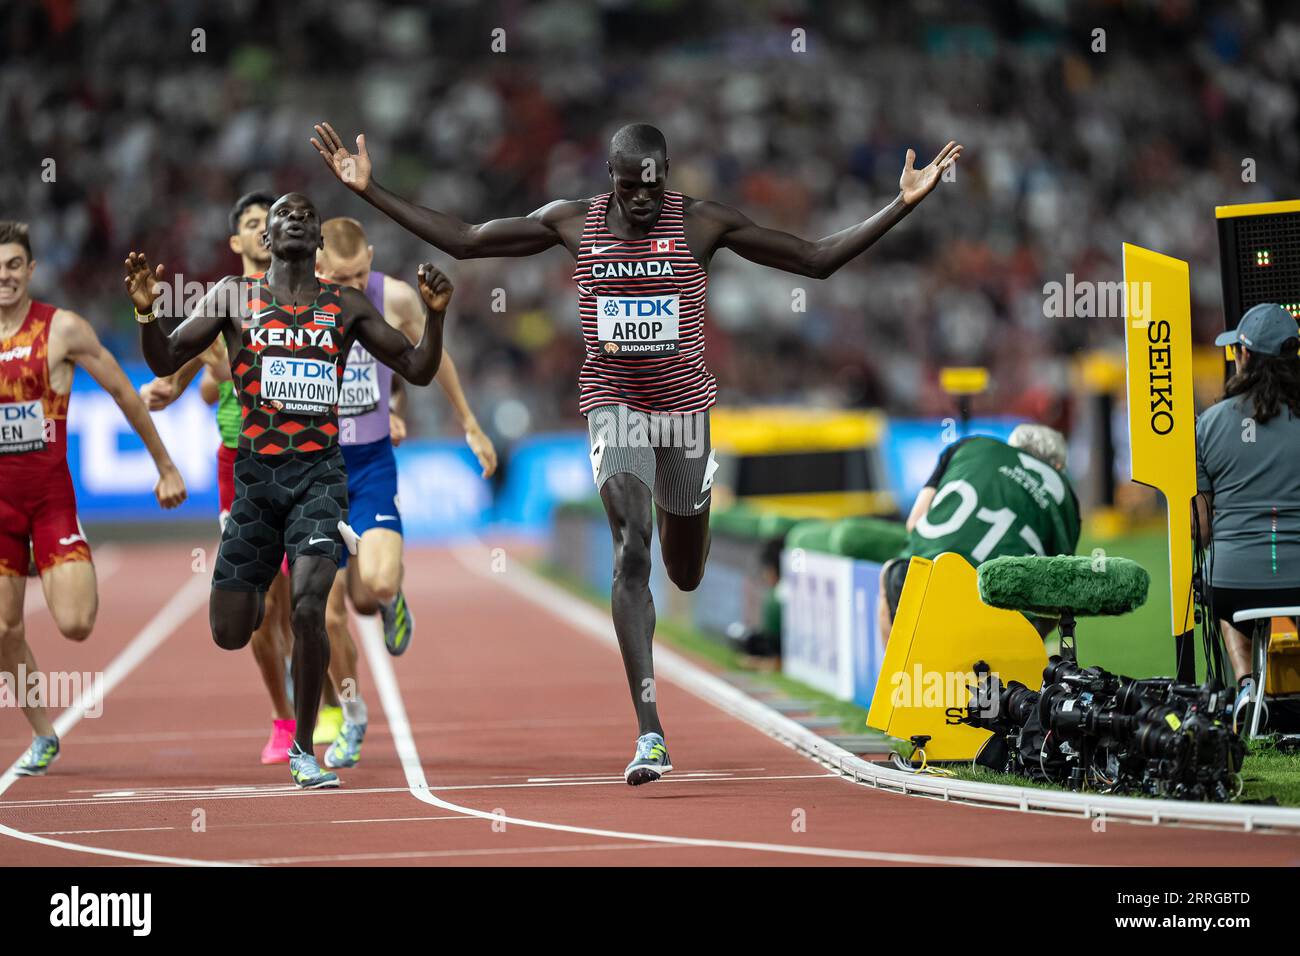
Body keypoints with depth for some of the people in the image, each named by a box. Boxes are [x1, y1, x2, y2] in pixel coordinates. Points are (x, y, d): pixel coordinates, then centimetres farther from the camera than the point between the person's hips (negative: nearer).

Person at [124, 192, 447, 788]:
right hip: (256, 473, 1)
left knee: (307, 606, -22)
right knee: (229, 634, 1)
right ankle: (259, 594, 41)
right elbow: (165, 363, 6)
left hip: (319, 473, -1)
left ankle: (304, 750, -4)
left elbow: (418, 370, 11)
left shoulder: (346, 306, 9)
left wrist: (435, 315, -7)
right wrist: (145, 311, -13)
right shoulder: (233, 297, 8)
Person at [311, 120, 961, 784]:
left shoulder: (702, 223, -6)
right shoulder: (573, 223, -3)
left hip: (684, 401, 1)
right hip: (613, 401, -1)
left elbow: (815, 260, -4)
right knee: (631, 552, -22)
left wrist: (903, 205, -13)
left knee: (685, 575, 15)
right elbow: (463, 241, 3)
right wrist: (370, 193, -2)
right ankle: (650, 735, -27)